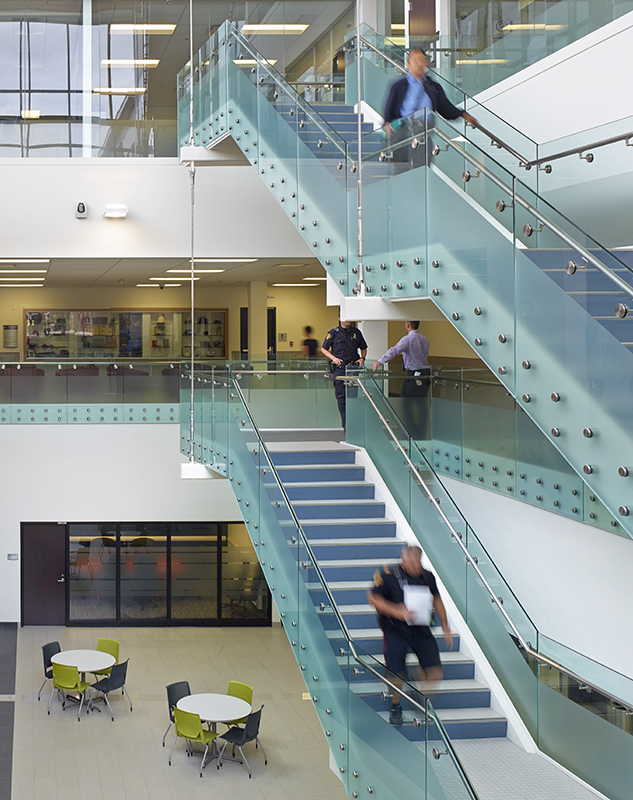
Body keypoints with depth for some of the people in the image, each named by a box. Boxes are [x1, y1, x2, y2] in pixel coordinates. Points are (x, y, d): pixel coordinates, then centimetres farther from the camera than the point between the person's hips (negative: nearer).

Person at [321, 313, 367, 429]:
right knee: (341, 396, -3)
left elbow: (363, 348, 21)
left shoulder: (356, 332, 11)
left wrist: (362, 358, 2)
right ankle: (345, 423, 1)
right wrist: (333, 358, -8)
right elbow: (324, 349, 8)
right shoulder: (333, 333, 3)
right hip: (339, 368, -2)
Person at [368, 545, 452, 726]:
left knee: (435, 674, -5)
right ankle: (395, 707, 28)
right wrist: (396, 611, -22)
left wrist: (445, 626, 16)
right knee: (396, 675, -2)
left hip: (421, 631, 4)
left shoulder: (427, 577, 3)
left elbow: (437, 600, 17)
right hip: (396, 631, -4)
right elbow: (373, 597, -11)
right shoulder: (388, 575, -12)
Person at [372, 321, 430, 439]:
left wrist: (380, 362, -33)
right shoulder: (424, 339, 13)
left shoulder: (407, 339, -12)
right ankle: (422, 432, 12)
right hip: (426, 373, 8)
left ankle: (412, 432, -2)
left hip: (414, 375, -8)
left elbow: (394, 350, -25)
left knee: (406, 403, 1)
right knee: (421, 404, 11)